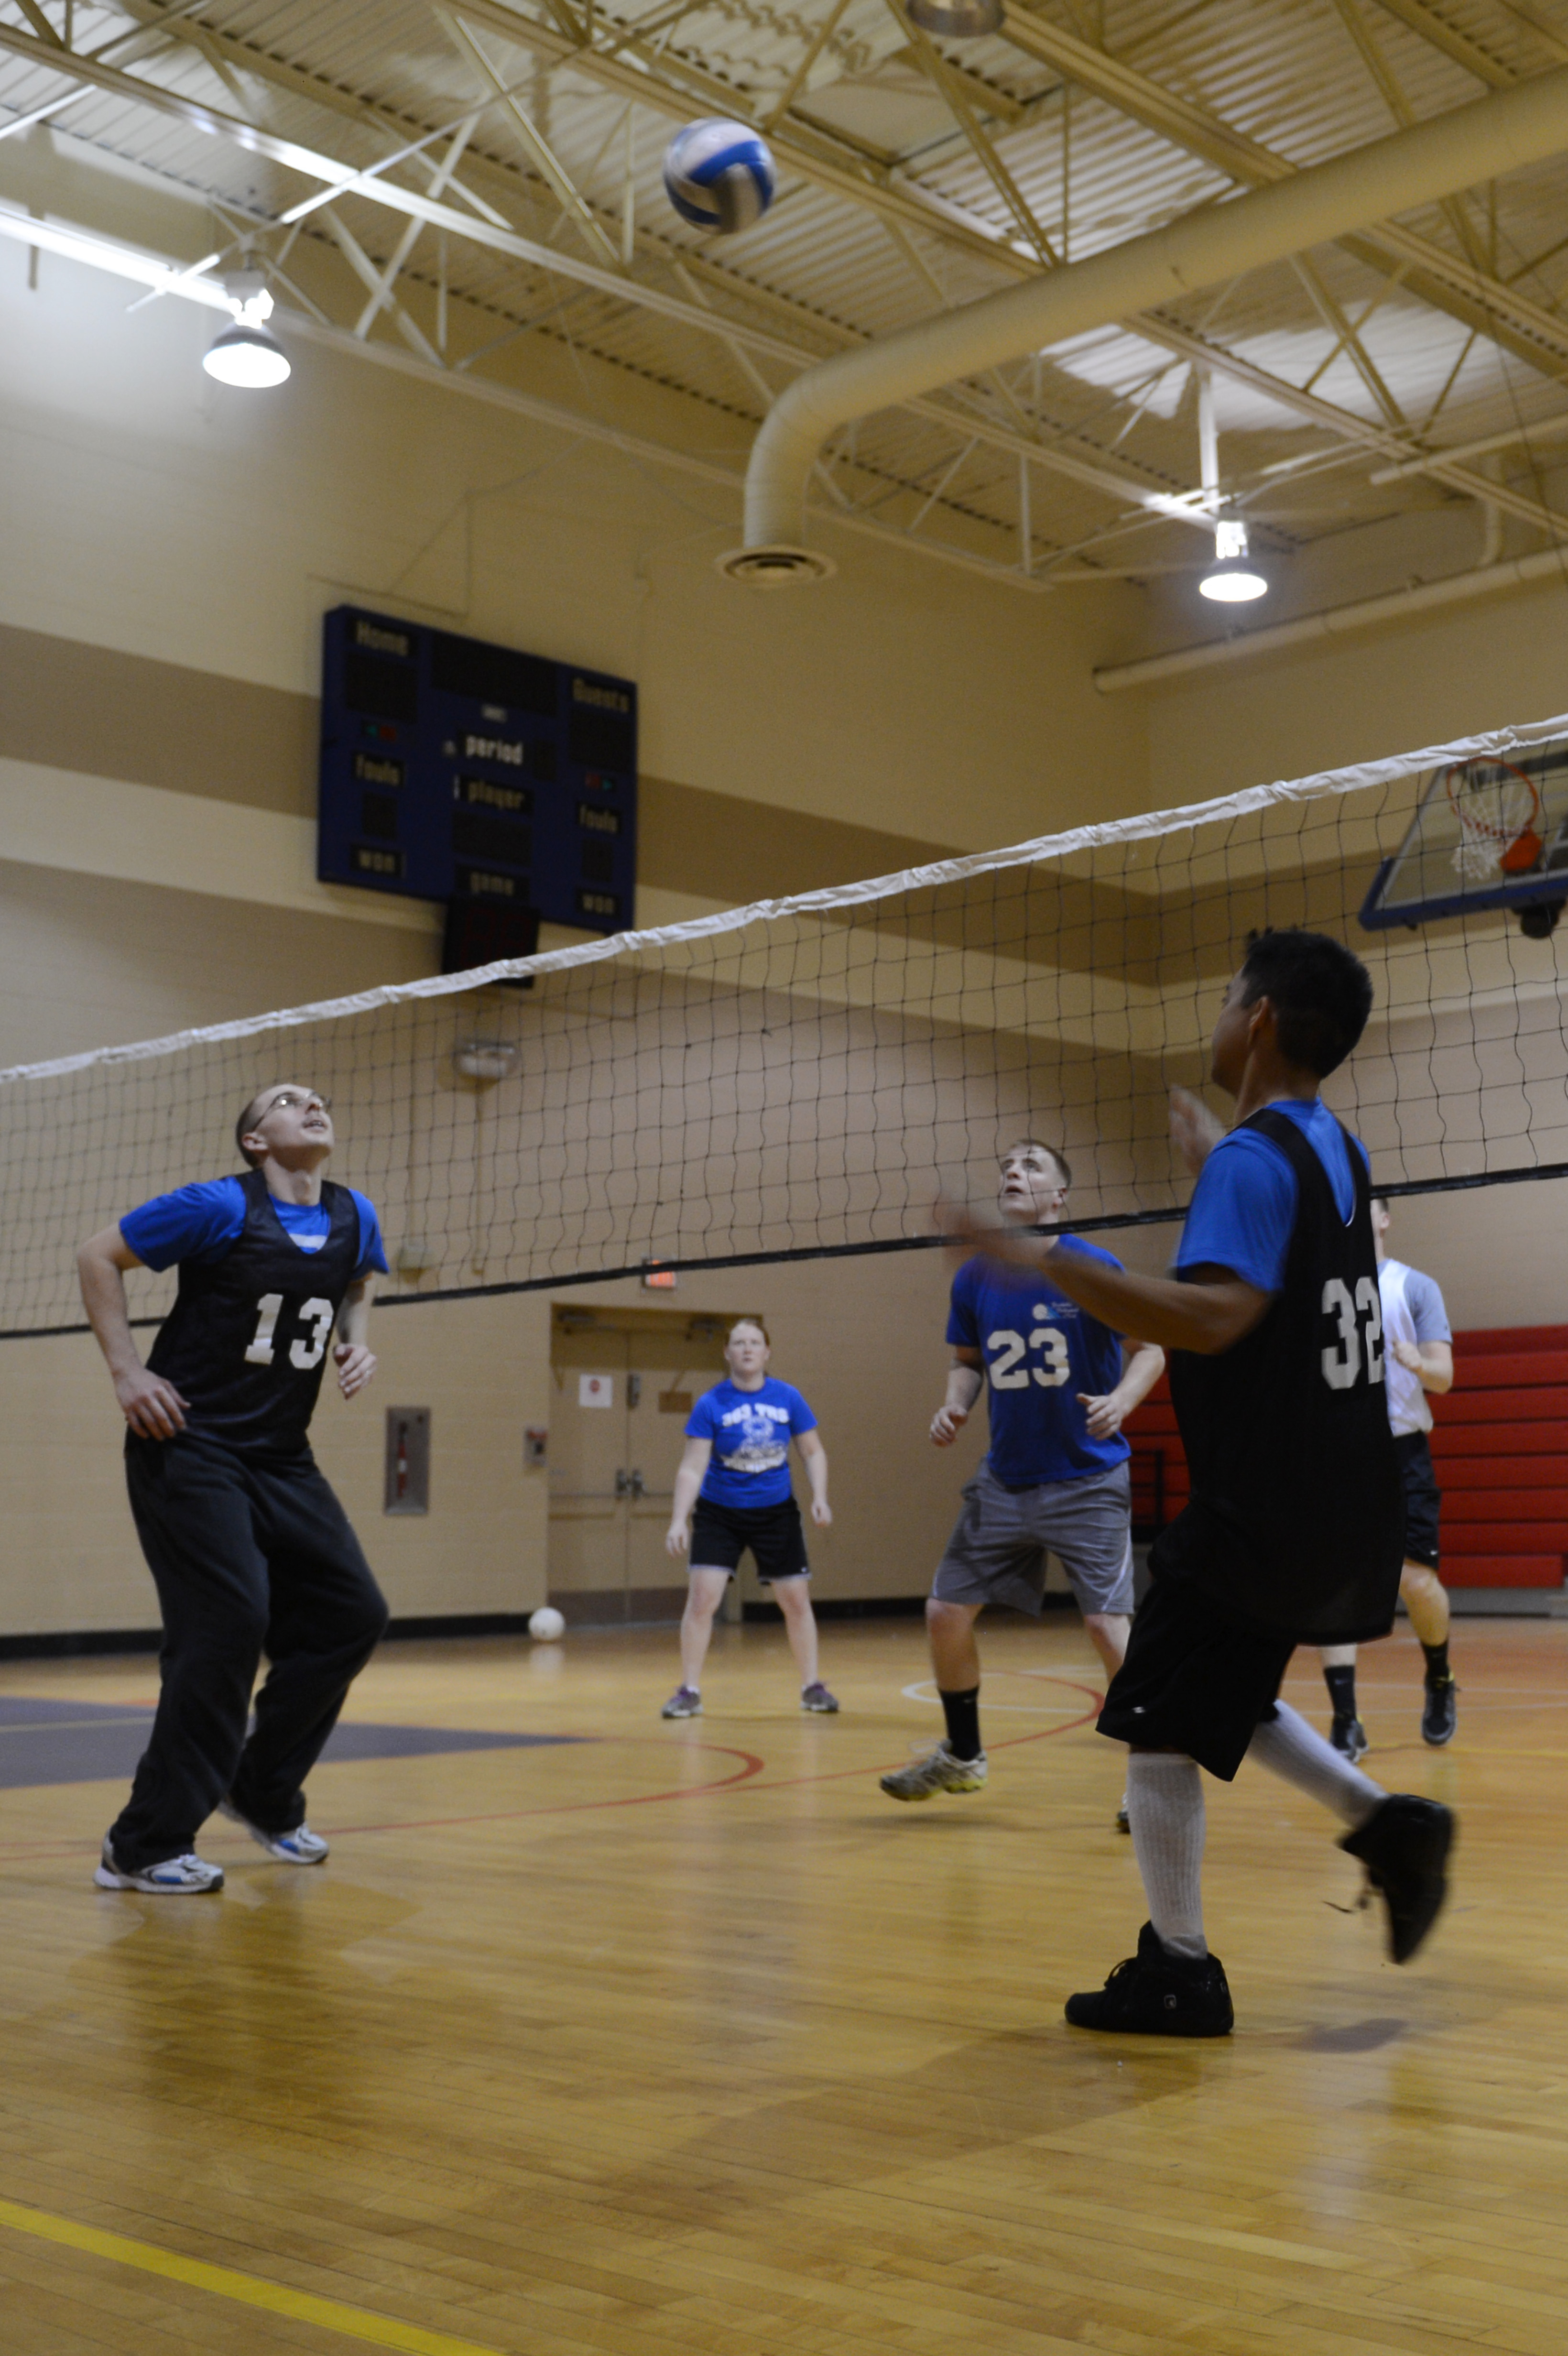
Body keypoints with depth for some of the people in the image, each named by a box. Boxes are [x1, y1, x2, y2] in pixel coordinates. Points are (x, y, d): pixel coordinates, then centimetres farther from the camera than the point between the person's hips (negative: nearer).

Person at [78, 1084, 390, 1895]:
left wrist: (355, 1343, 8)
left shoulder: (354, 1218, 6)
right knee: (229, 1625, -16)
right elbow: (98, 1256, -4)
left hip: (282, 1458, 7)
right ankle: (145, 1847, -5)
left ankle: (264, 1796, 22)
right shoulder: (221, 1208, -12)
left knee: (352, 1615, 3)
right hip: (189, 1446, -7)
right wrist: (126, 1370, -11)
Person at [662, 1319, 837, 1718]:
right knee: (701, 1598, -11)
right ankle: (689, 1691, 2)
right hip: (719, 1514, -2)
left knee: (796, 1601, 5)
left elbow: (814, 1452, 5)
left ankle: (812, 1686, 22)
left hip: (776, 1513, 2)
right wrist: (678, 1520, -21)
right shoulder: (710, 1405, -12)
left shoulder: (788, 1398, -6)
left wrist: (820, 1497, -9)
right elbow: (692, 1468, -12)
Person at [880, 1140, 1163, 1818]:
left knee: (1107, 1624, -14)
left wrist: (1120, 1401, -24)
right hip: (1004, 1480, 5)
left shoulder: (1093, 1268, -12)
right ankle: (962, 1756, 28)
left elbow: (1150, 1349, -6)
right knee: (946, 1612, 5)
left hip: (1088, 1481, -5)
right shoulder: (974, 1279, 1)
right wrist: (954, 1404, -6)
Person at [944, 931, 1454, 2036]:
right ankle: (1389, 1824, 13)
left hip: (1262, 1511, -9)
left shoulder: (1252, 1160, -17)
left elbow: (1214, 1316, -32)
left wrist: (1047, 1258, -33)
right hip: (1345, 1506, 9)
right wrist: (1208, 1166, 34)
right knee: (1224, 1694, 24)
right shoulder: (1338, 1152, 11)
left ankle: (1178, 1973, 8)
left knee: (1159, 1722, 2)